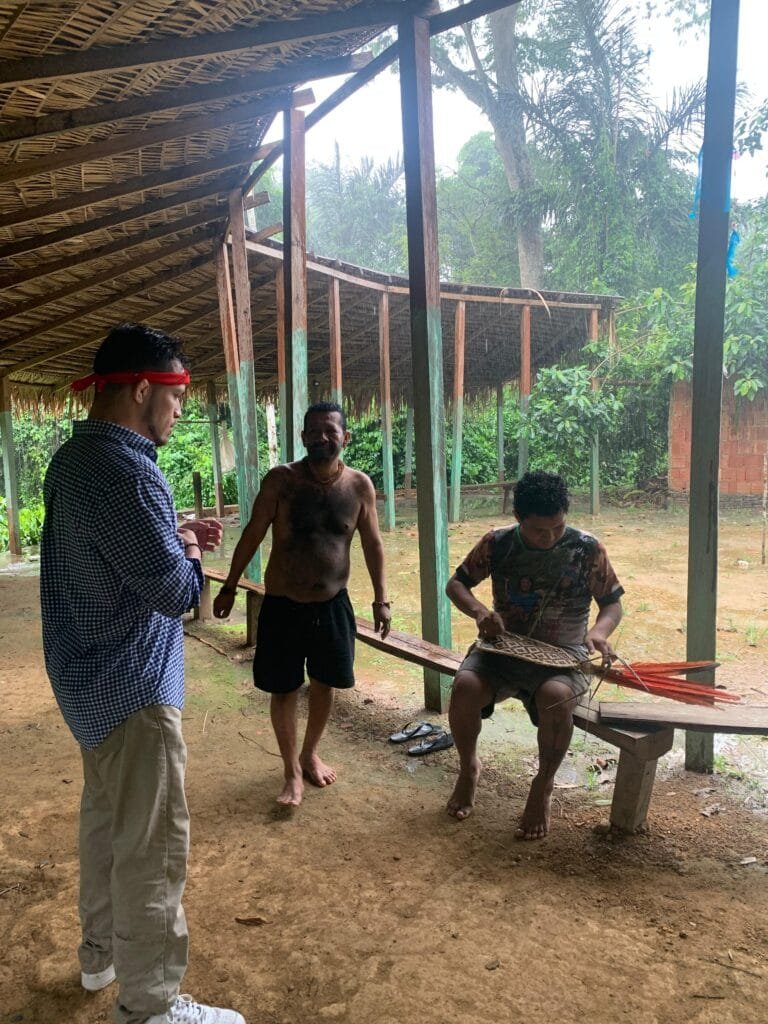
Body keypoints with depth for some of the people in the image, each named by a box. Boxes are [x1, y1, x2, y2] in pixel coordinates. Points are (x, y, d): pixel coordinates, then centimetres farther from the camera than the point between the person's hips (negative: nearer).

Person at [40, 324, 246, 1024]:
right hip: (133, 685, -11)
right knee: (153, 847, 1)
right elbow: (175, 590, -25)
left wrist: (174, 537, 7)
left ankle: (102, 950, 42)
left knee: (106, 817, 24)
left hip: (91, 676, 11)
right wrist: (189, 554, -5)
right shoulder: (123, 470, -25)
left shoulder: (75, 456, 7)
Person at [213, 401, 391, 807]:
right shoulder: (280, 480, -11)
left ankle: (311, 754, 39)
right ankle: (293, 771, 24)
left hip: (334, 605, 2)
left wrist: (381, 599, 3)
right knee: (283, 690, 6)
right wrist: (229, 588, 0)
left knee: (324, 684, 16)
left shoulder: (360, 485, -4)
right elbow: (253, 535, -3)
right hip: (283, 606, -2)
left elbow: (372, 544, 4)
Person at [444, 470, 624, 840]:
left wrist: (599, 631, -20)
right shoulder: (497, 544, -2)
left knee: (554, 697, -36)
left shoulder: (588, 549, -6)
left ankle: (543, 785, -6)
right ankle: (468, 767, 4)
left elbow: (612, 603, 3)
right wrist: (479, 610, -16)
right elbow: (456, 583, 6)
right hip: (504, 647, 2)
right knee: (464, 687, -29)